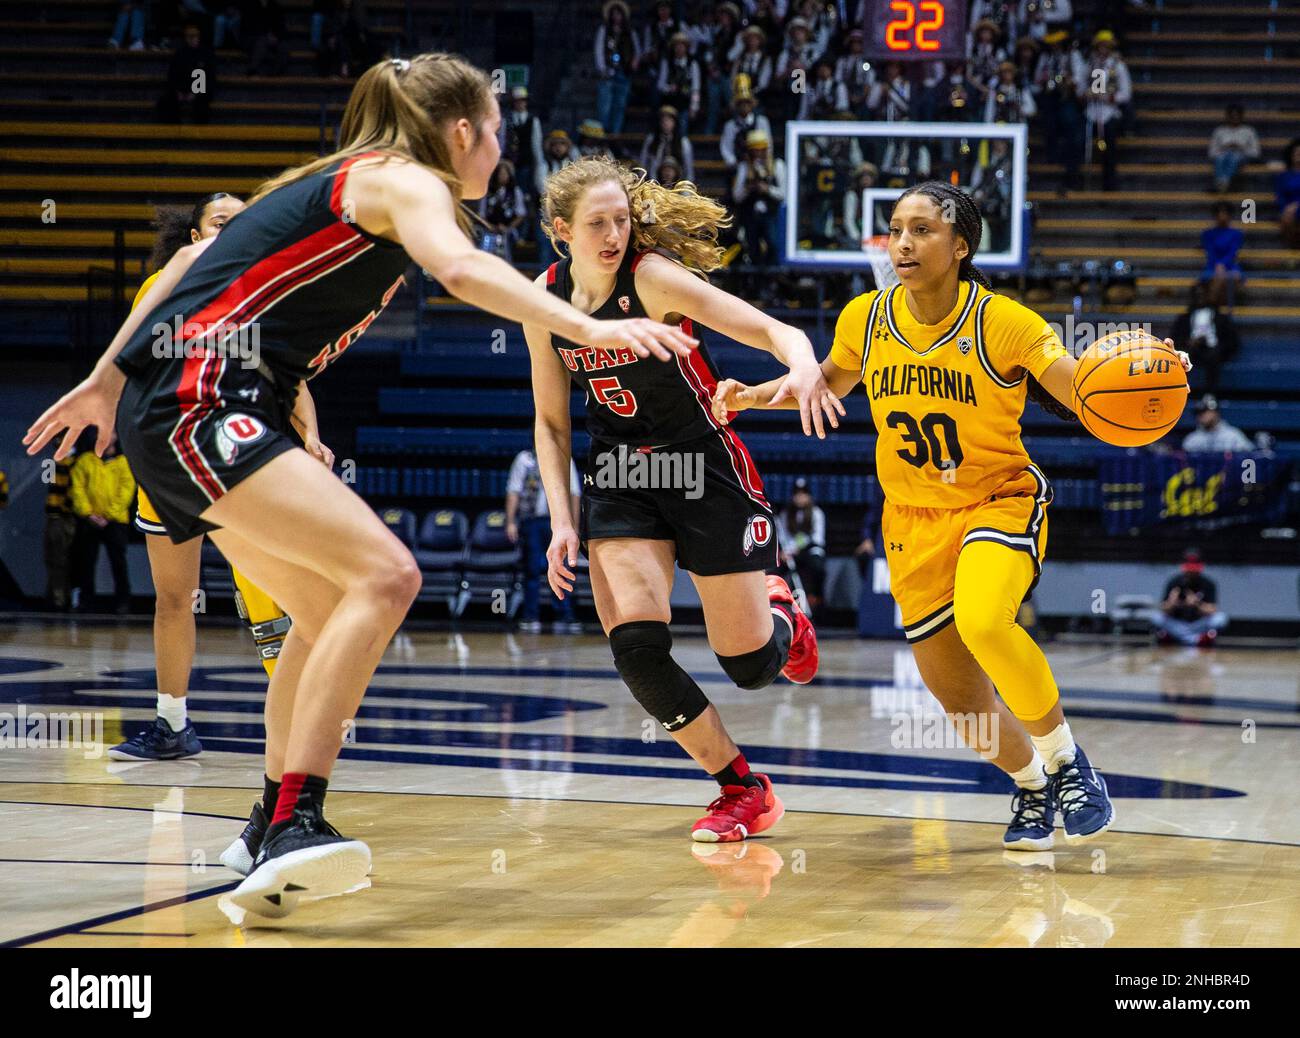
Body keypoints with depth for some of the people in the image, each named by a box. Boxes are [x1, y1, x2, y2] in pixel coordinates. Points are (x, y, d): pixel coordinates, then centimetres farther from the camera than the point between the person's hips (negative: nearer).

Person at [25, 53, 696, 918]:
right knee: (384, 573, -21)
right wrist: (587, 328, -33)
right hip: (196, 401, -10)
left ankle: (277, 836, 25)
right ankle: (294, 827, -28)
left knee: (331, 613, 17)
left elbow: (198, 259, 28)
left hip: (166, 402, 10)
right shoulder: (403, 180, -3)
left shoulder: (339, 182, 25)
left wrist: (110, 379, 31)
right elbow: (460, 269, -25)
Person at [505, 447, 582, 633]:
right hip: (530, 521, -1)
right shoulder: (525, 459, 7)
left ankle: (565, 618, -6)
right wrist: (510, 522, -4)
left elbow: (574, 493, 13)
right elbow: (513, 492, 4)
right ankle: (531, 618, 7)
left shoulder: (565, 461, 12)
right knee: (532, 570, 2)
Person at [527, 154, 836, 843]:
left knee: (749, 665, -1)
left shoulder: (653, 277, -19)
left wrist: (803, 368, -48)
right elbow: (551, 423, 8)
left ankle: (781, 617, 39)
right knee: (635, 644, -17)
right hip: (619, 475, 4)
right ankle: (743, 789, 3)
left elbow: (774, 331, -26)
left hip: (704, 466, -4)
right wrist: (561, 521, -1)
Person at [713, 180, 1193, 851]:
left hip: (1000, 500, -4)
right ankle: (1031, 784, 36)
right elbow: (832, 380, 16)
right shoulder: (865, 319, -5)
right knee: (956, 695, 4)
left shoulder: (1002, 322, -18)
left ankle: (1065, 761, -11)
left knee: (983, 623, -34)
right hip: (913, 518, 5)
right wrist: (759, 395, 1)